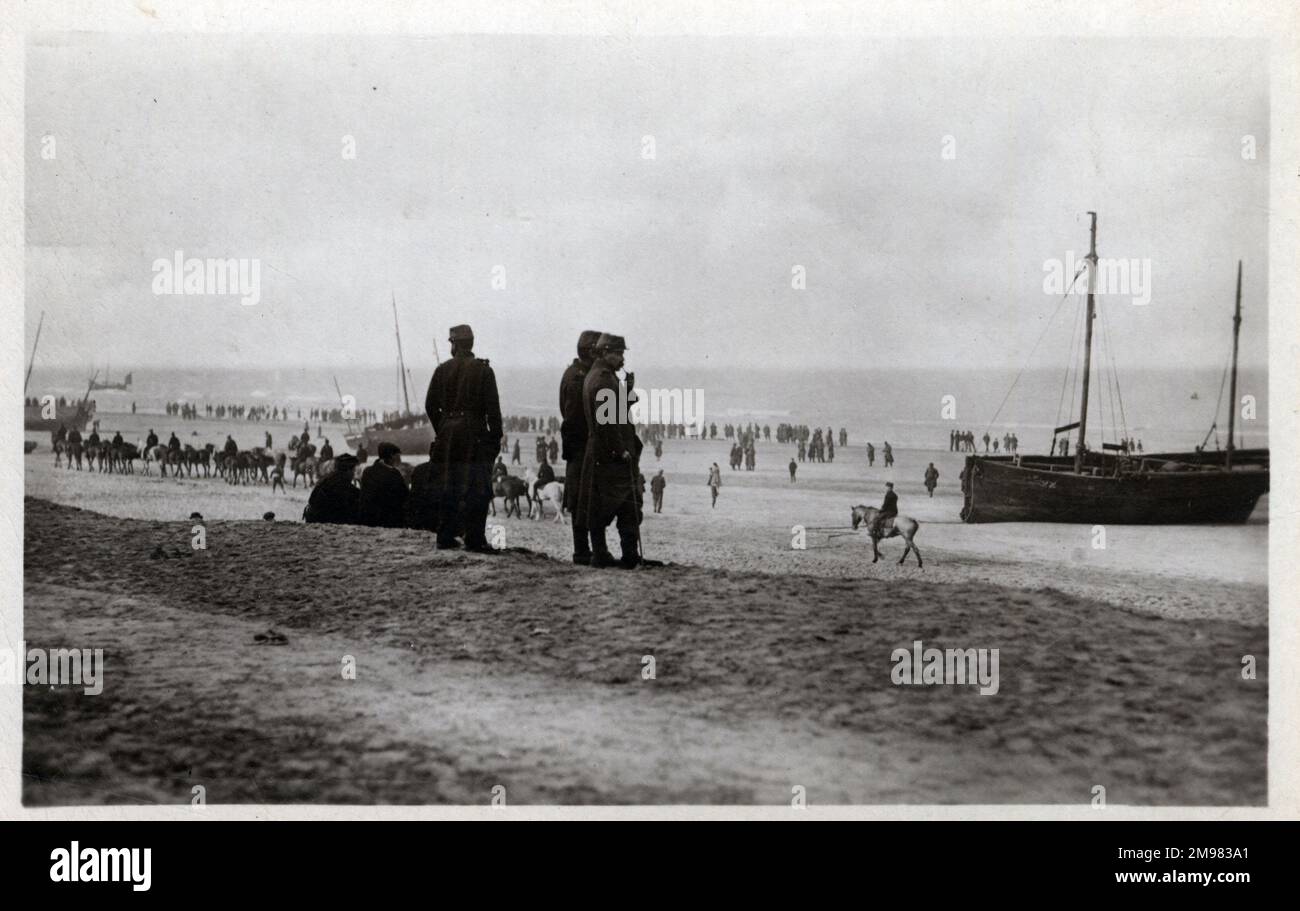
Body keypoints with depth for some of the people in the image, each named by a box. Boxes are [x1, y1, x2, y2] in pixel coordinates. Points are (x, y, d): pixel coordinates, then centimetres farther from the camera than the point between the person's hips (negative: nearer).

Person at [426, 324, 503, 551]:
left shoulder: (442, 370, 5)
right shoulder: (483, 370, -4)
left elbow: (430, 405, 8)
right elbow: (492, 408, -7)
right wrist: (496, 437, -2)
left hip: (447, 436, 4)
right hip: (474, 436, -4)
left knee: (448, 488, 11)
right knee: (478, 488, -1)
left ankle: (446, 536, 14)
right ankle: (474, 539, -5)